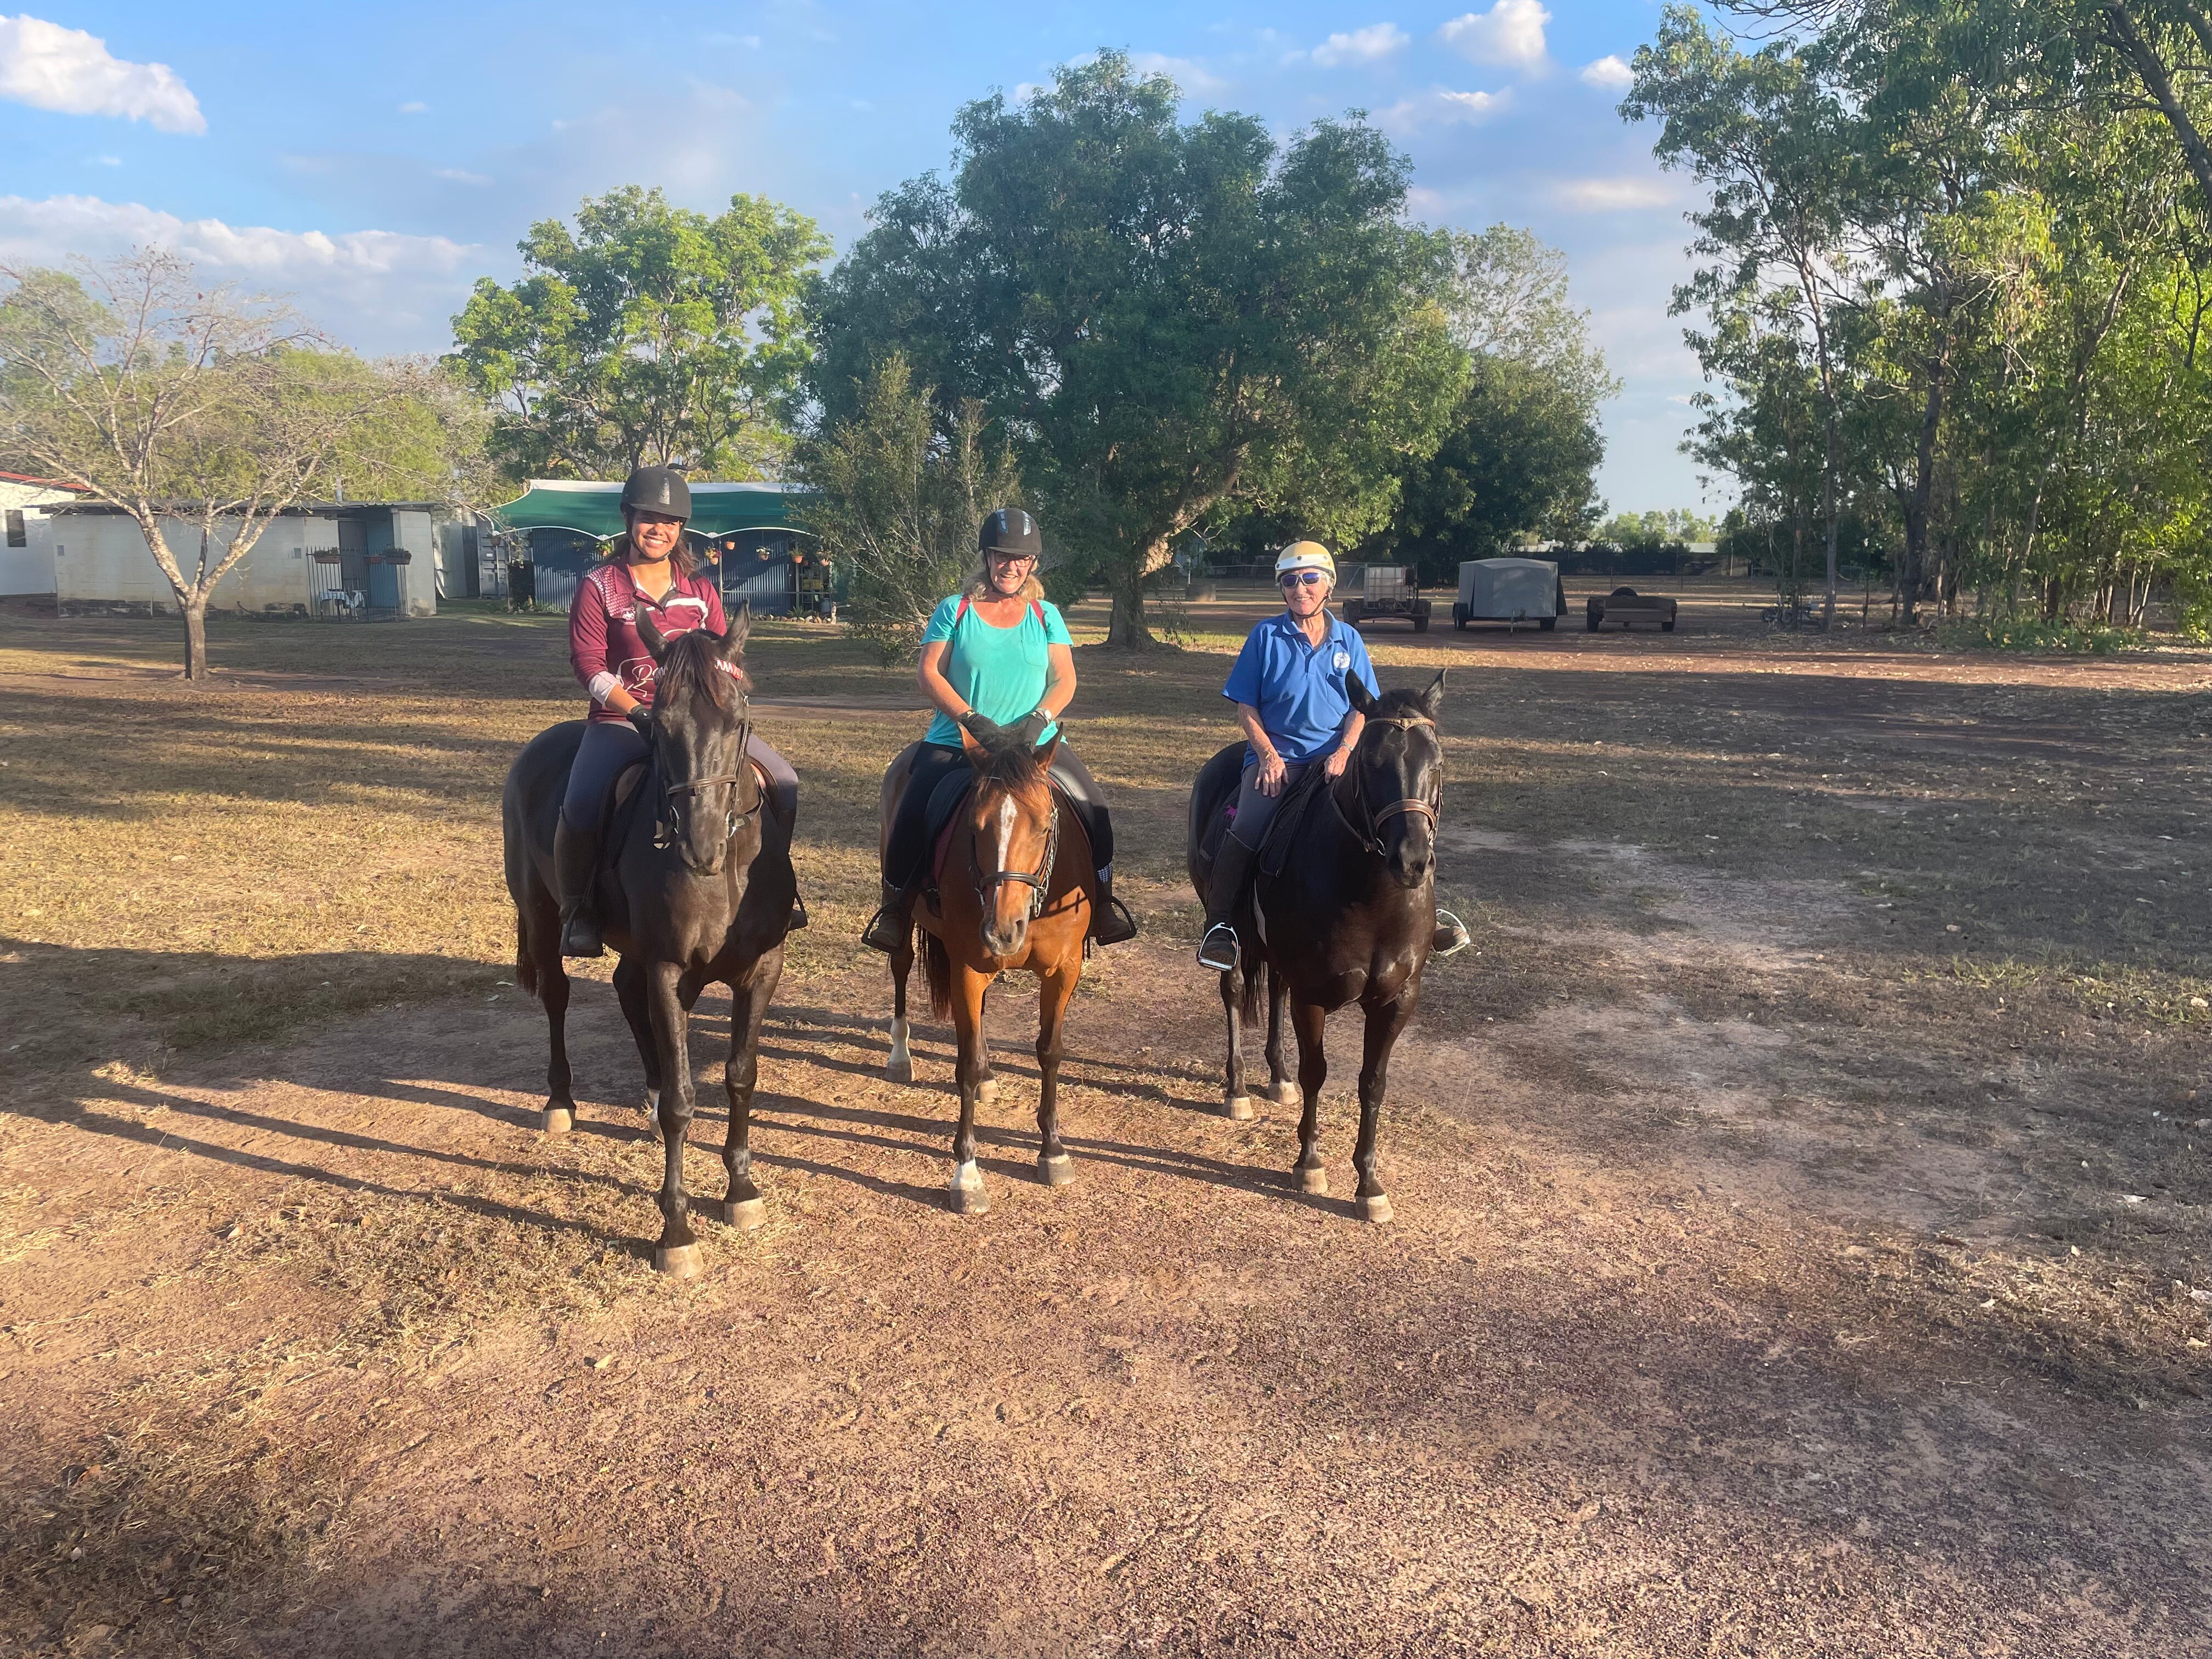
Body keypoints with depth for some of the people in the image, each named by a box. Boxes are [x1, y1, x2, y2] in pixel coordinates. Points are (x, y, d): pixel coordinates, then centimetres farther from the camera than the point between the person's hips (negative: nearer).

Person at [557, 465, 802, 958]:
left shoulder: (699, 585, 11)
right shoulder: (599, 587, 0)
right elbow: (587, 662, -7)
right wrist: (638, 712, -18)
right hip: (622, 719, -4)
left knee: (783, 781, -9)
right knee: (581, 806, -30)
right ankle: (576, 908, -4)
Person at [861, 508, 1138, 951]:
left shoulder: (1046, 615, 10)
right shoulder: (954, 610, 4)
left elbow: (1065, 680, 5)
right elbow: (929, 673, -2)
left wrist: (1039, 718, -15)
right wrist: (970, 718, -16)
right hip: (956, 742, -1)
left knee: (1092, 807, -17)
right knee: (913, 813, -23)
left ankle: (1103, 899, 4)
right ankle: (896, 906, 0)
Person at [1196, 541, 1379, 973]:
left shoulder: (1349, 640, 11)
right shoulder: (1266, 636, 4)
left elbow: (1362, 710, 9)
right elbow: (1246, 707, 4)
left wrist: (1343, 751, -9)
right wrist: (1269, 754, -10)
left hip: (1333, 757, 2)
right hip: (1277, 755, -2)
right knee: (1247, 828, -29)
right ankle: (1219, 924, -15)